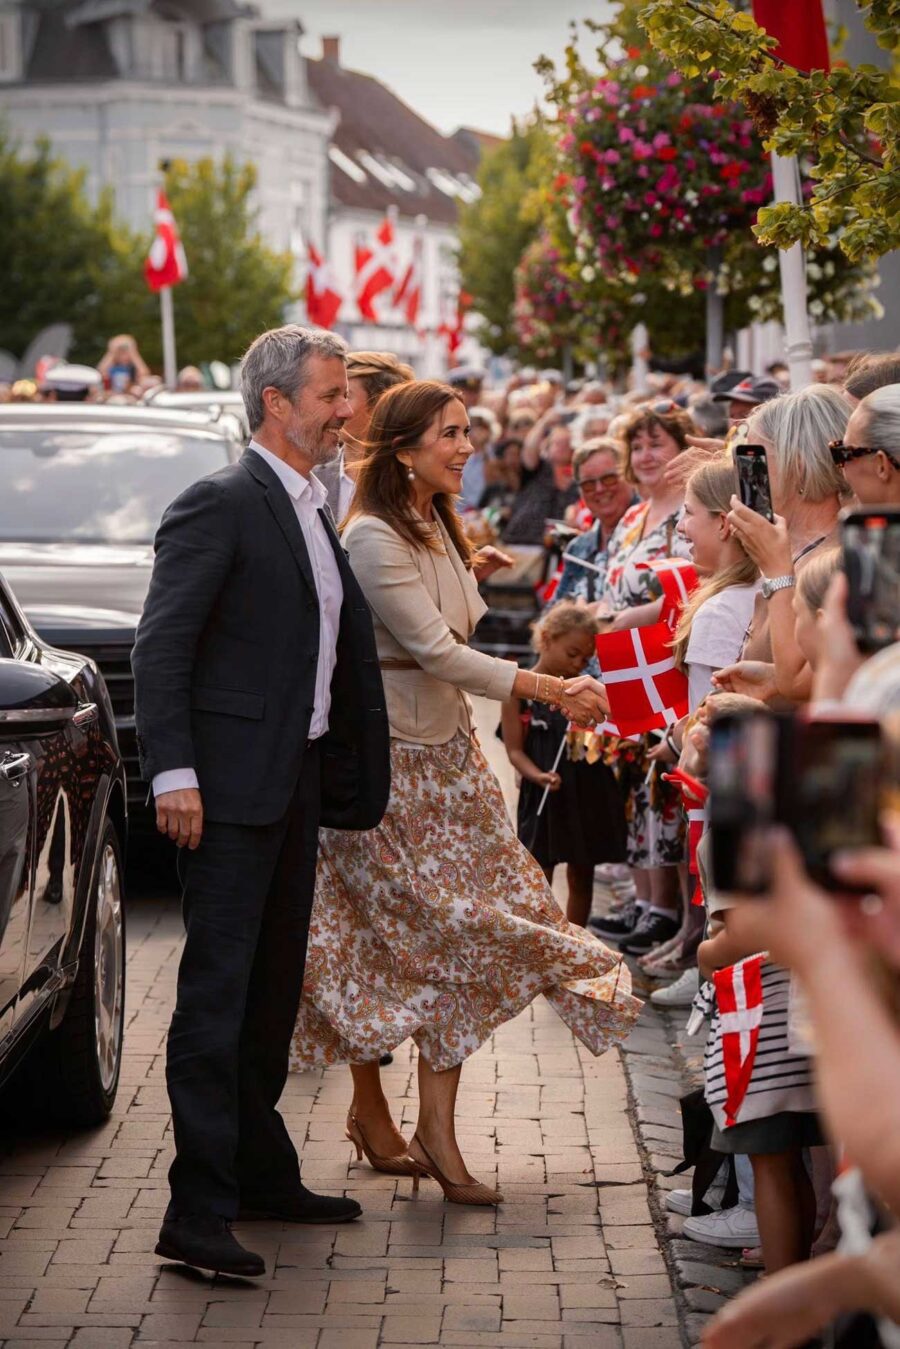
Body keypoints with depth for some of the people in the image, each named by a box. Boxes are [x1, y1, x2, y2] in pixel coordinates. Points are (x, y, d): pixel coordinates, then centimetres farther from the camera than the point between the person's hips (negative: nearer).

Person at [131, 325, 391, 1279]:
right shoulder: (220, 505, -11)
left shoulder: (311, 512, 17)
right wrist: (172, 773, -22)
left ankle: (260, 1172, 28)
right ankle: (198, 1210, -6)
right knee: (218, 990, -8)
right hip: (231, 786, -9)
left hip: (297, 781, 9)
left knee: (273, 987, 16)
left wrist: (345, 777, 16)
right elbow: (161, 646, -16)